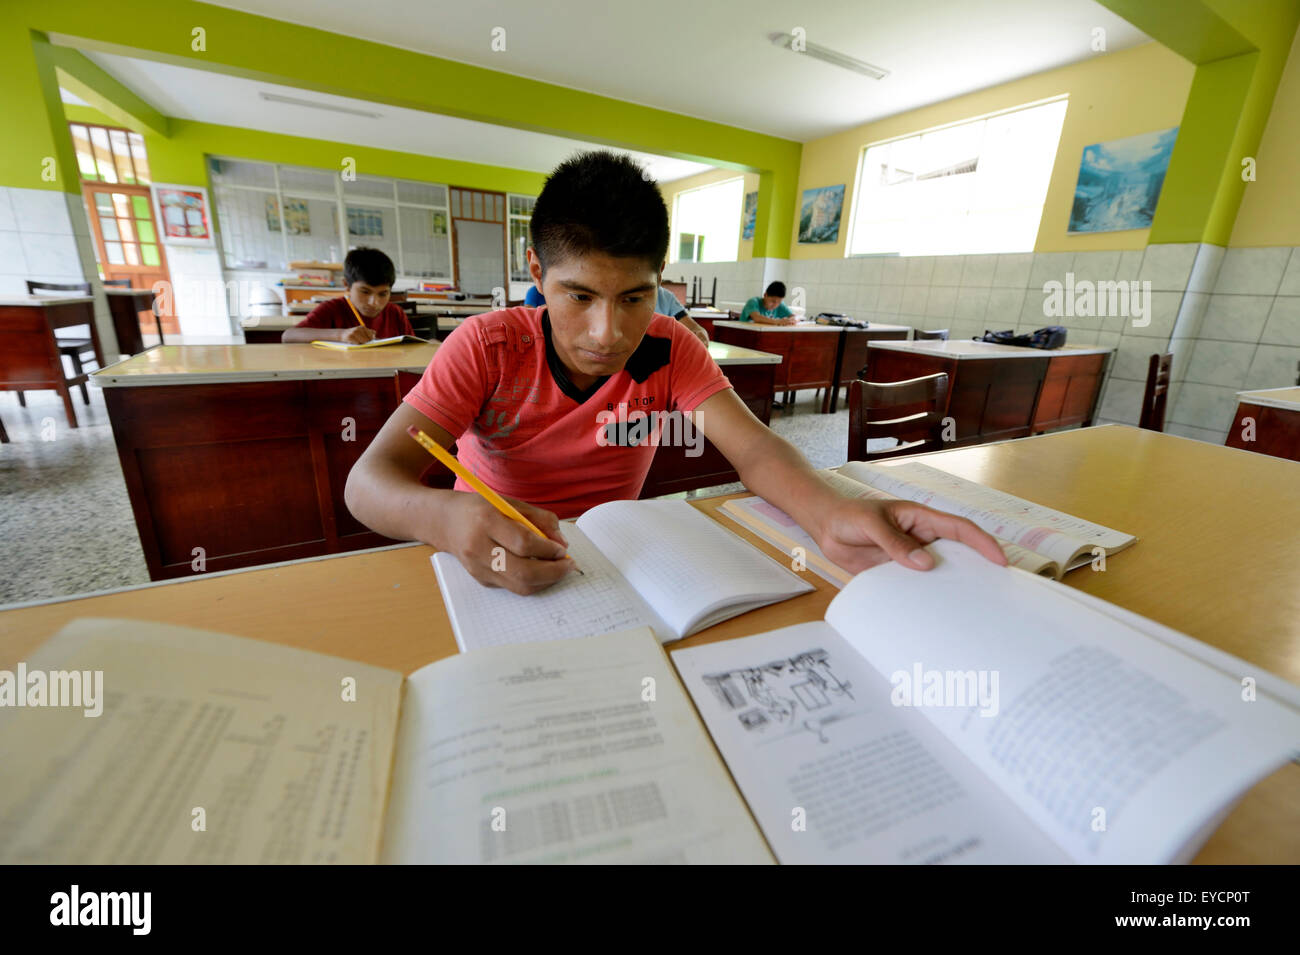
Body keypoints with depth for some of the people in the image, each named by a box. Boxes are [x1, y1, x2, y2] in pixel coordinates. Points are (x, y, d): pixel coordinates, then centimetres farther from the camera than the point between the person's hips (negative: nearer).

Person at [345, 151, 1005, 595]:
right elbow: (369, 480, -20)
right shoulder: (487, 347, -15)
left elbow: (755, 450, -20)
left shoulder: (669, 350, -9)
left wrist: (828, 514, -43)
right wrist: (444, 518, -44)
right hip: (491, 566, -1)